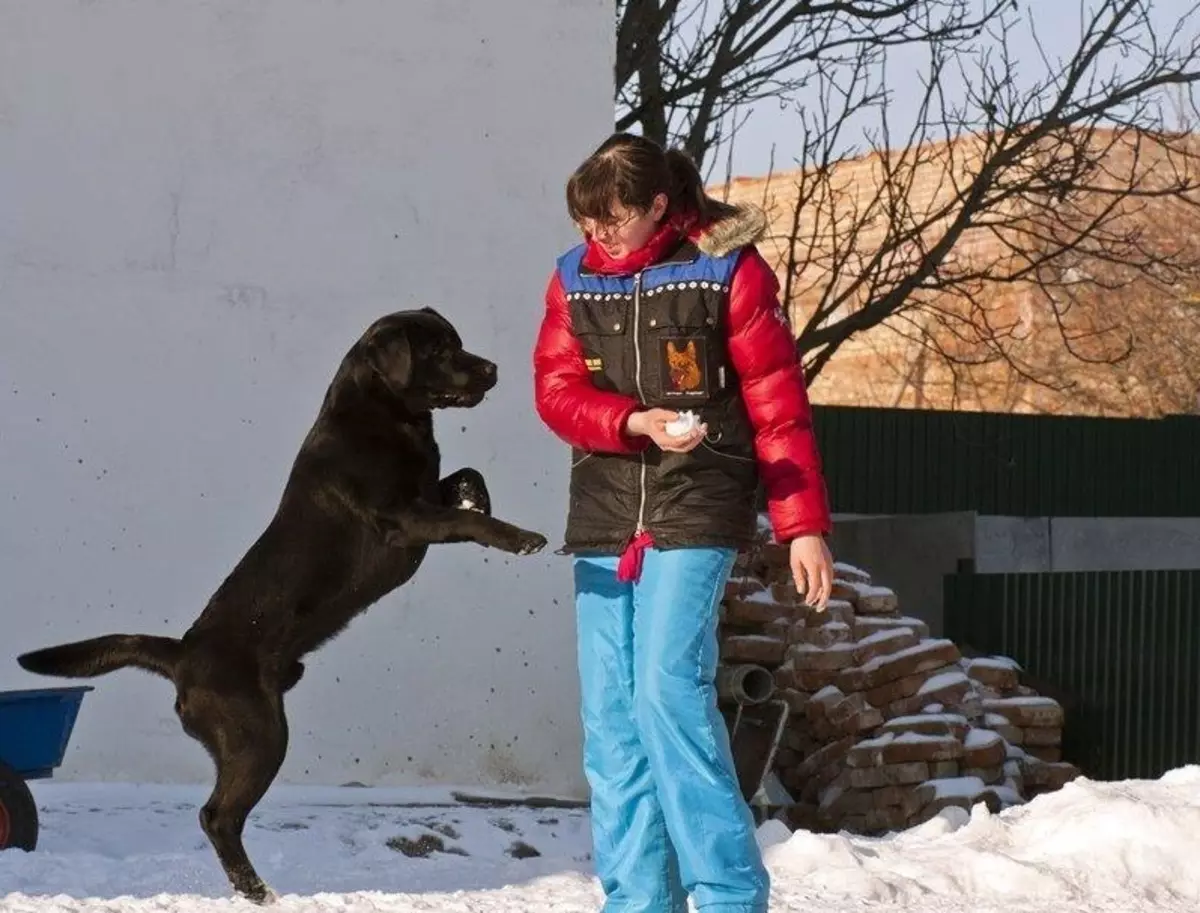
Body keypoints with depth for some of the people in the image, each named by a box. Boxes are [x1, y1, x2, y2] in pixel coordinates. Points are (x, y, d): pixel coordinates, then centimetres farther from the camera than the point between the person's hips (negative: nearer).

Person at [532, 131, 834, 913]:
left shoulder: (728, 269, -4)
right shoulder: (574, 279, 7)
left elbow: (778, 405, -5)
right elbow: (557, 393, 2)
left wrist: (804, 525, -8)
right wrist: (636, 423, -17)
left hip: (696, 511, -5)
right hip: (603, 516, 5)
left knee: (669, 691, -17)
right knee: (609, 714, 2)